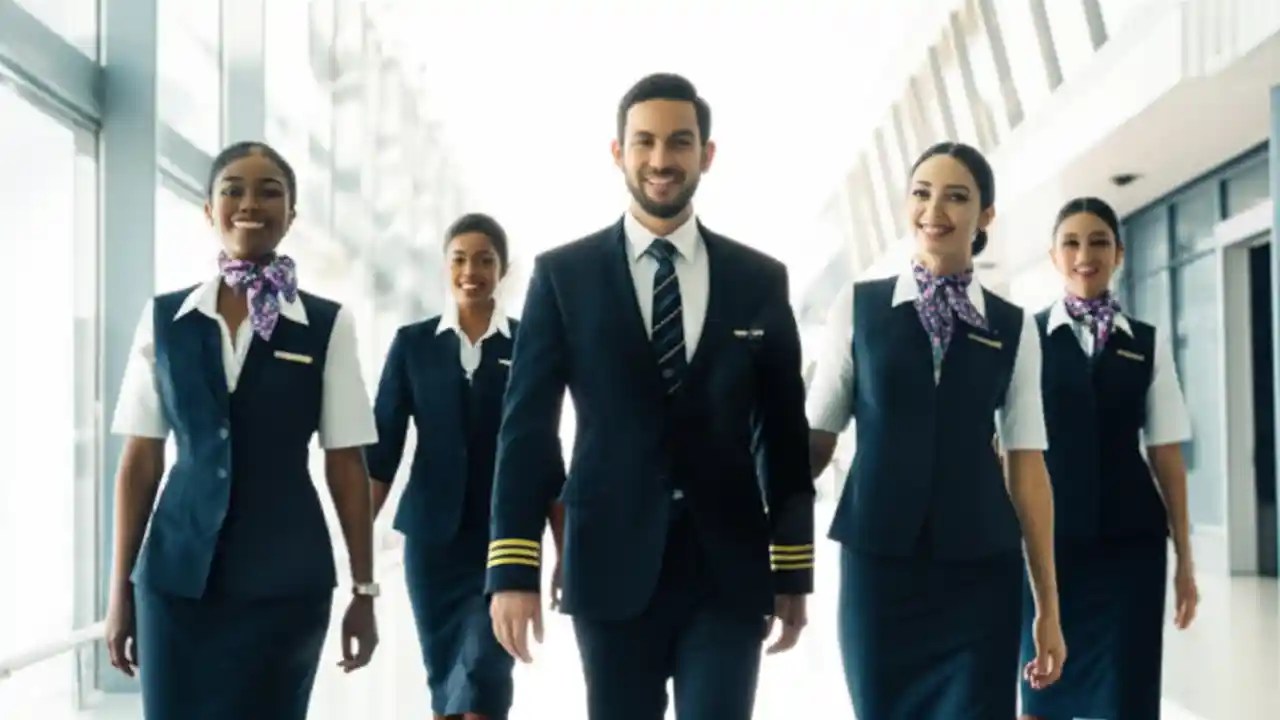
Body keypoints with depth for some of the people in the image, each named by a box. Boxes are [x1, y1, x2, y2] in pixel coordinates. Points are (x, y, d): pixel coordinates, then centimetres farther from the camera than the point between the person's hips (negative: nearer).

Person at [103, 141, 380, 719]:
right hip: (177, 572, 1)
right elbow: (140, 461, 5)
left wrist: (364, 589, 0)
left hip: (285, 577, -1)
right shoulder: (163, 319, 4)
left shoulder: (328, 325, 0)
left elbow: (346, 464, 1)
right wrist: (120, 589, 4)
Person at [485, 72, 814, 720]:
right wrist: (514, 569, -7)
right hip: (611, 564, 0)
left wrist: (794, 571, 7)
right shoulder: (563, 275, 2)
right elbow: (527, 426, -1)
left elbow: (784, 434, 8)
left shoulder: (760, 279, 6)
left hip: (728, 569, 1)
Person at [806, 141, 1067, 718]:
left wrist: (1048, 605, 3)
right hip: (877, 565, 0)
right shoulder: (857, 305, 3)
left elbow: (1026, 466, 4)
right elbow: (816, 439, 6)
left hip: (981, 573, 0)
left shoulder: (1014, 327, 5)